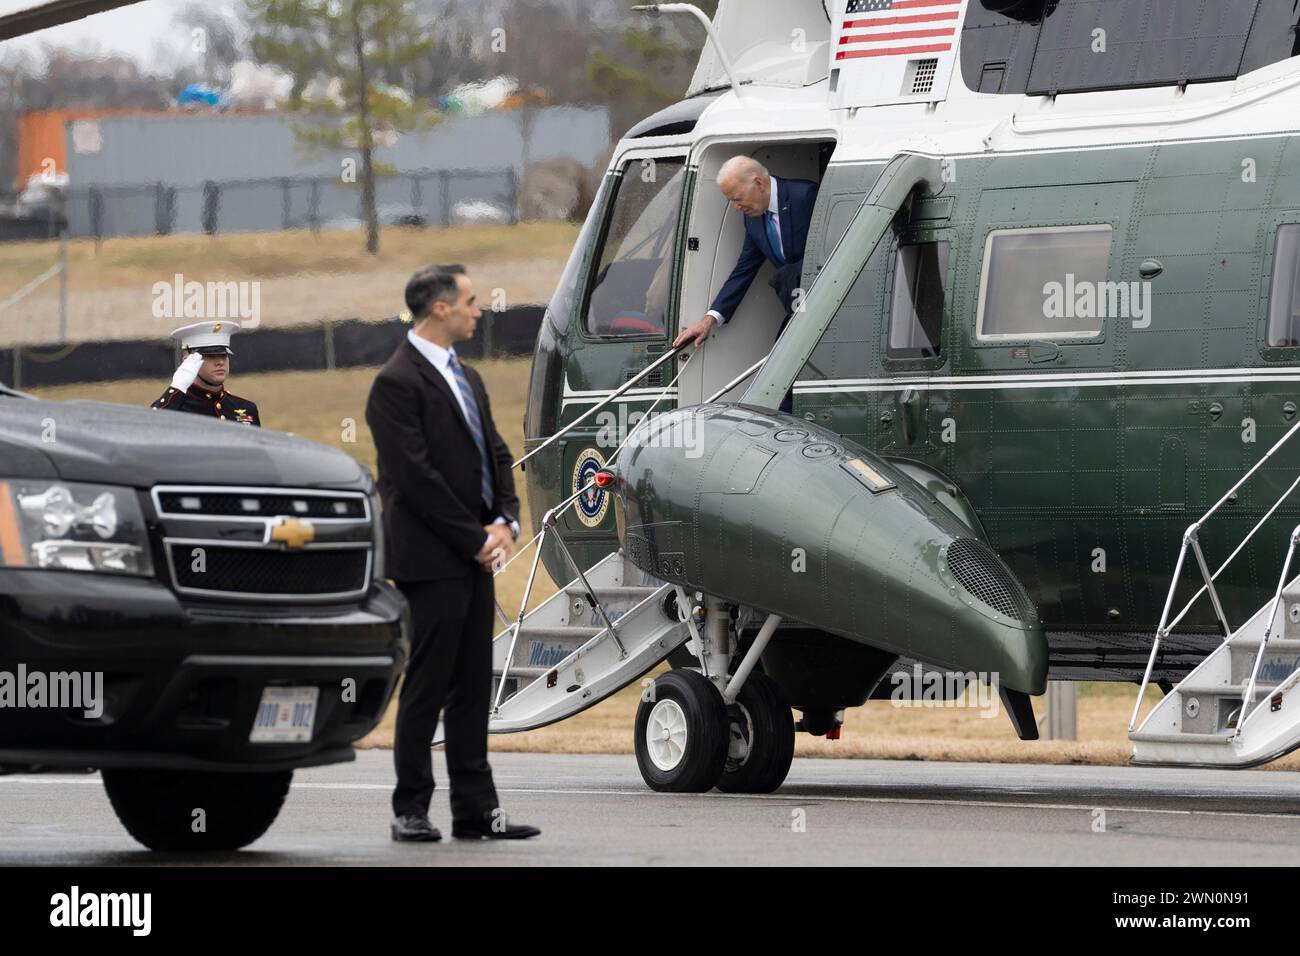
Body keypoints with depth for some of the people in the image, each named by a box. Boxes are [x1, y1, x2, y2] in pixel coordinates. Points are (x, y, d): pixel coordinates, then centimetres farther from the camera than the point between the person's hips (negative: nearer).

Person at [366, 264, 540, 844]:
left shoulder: (466, 378, 17)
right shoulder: (397, 383, -12)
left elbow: (495, 454, 17)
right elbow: (417, 478, -17)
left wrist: (506, 522, -1)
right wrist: (475, 540, -14)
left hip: (475, 556, 8)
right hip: (432, 561, -8)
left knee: (472, 687, 8)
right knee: (428, 686, -4)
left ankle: (475, 810, 11)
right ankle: (410, 812, 2)